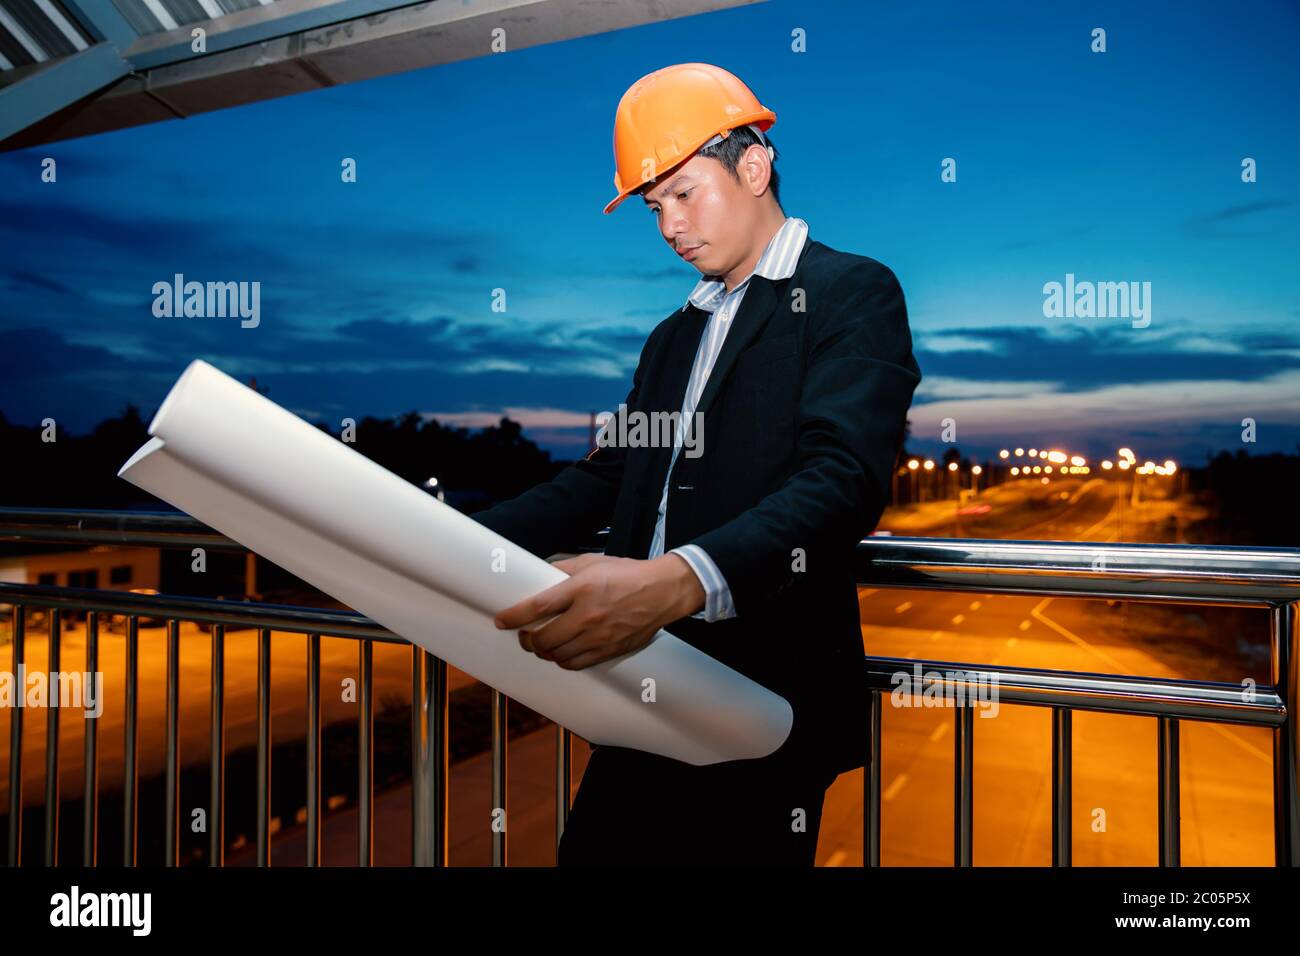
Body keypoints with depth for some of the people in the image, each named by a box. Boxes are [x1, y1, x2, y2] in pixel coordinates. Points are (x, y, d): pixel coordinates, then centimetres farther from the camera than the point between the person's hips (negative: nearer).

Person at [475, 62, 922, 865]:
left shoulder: (852, 292, -5)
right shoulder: (672, 338, 19)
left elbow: (844, 479, -21)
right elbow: (603, 480, 14)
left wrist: (679, 581, -37)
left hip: (765, 708, -6)